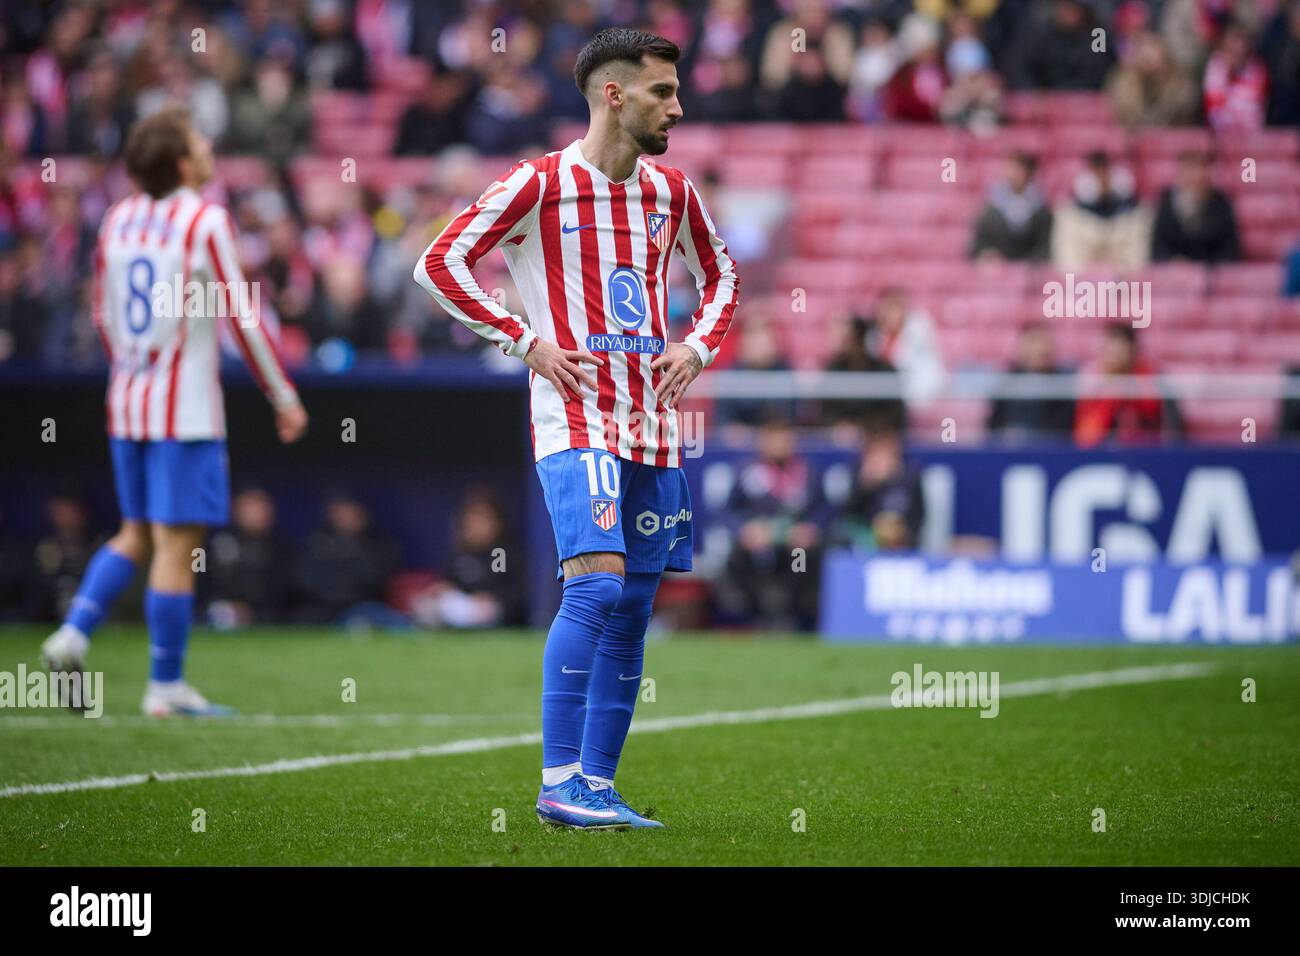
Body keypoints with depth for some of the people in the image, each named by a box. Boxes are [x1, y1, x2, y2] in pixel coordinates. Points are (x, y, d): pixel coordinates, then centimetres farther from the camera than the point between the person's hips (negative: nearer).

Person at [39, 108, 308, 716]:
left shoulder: (117, 221, 8)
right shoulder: (205, 222, -11)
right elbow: (243, 318, -10)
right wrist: (284, 398, -2)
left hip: (127, 401, 7)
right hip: (186, 410, -7)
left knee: (136, 534, 18)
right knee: (177, 543, -2)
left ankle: (74, 632, 0)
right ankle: (166, 686, 0)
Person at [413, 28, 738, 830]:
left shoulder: (672, 193, 12)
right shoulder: (539, 185, -6)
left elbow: (722, 274, 28)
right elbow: (438, 265, -5)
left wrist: (699, 346, 10)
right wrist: (526, 342, -9)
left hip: (655, 426, 6)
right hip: (577, 419, -6)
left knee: (632, 608, 5)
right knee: (596, 584, -20)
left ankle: (598, 788, 10)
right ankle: (559, 783, -17)